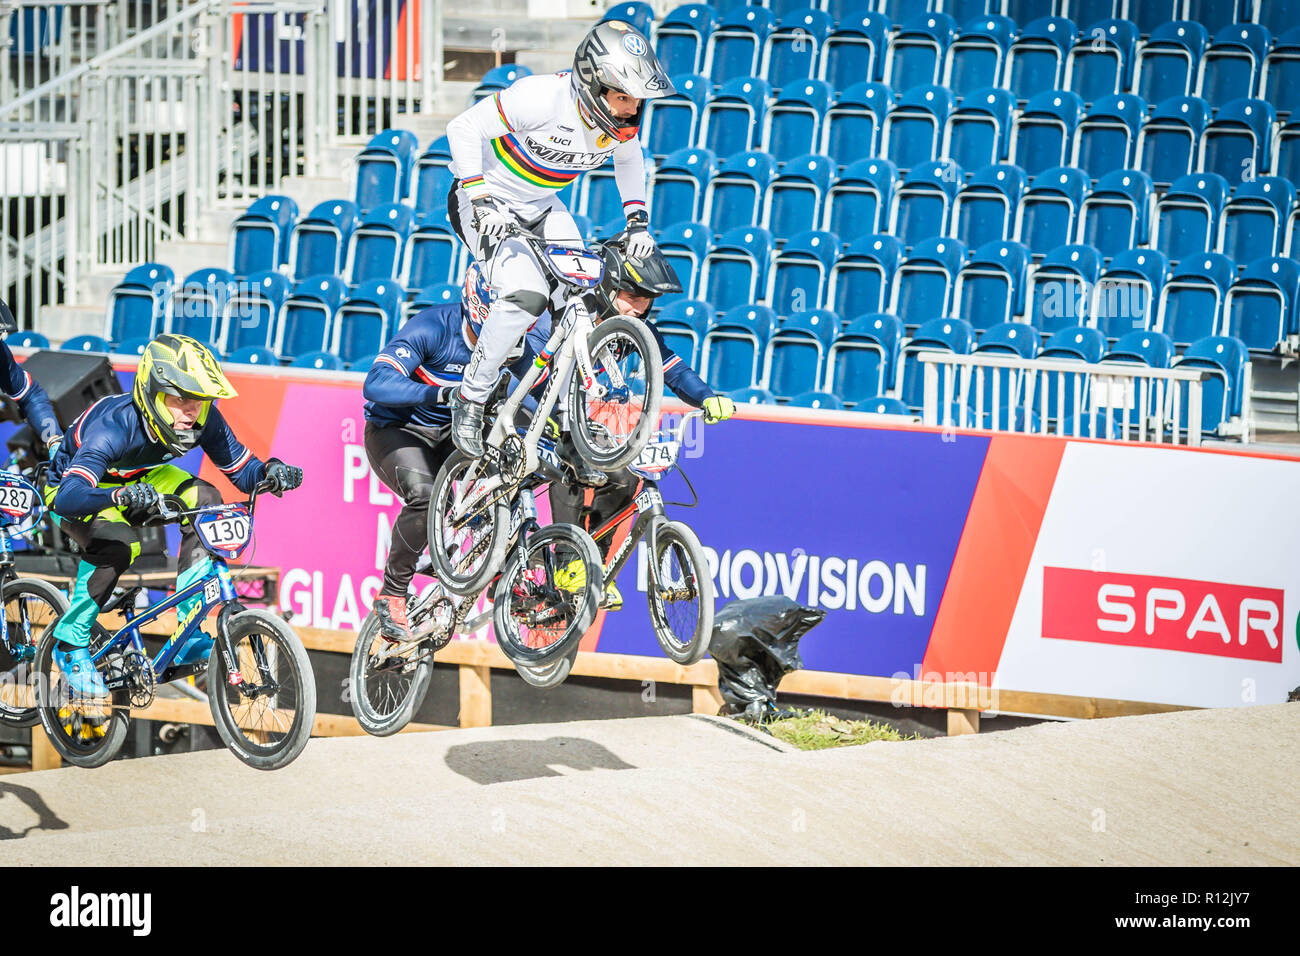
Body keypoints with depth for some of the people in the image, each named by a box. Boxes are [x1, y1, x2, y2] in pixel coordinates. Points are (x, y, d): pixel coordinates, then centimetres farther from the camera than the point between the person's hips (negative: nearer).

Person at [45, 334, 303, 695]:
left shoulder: (203, 420, -24)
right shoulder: (114, 426, -39)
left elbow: (243, 472, -16)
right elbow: (68, 499, -51)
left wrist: (270, 472, -40)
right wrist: (123, 496, -69)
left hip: (136, 481, 5)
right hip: (80, 489, -5)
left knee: (204, 501, -22)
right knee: (118, 545, -36)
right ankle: (71, 643, -14)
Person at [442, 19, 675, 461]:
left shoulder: (624, 119, -12)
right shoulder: (542, 98, -33)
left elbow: (628, 160, 13)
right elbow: (464, 128, -27)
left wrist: (637, 219, 3)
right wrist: (481, 200, -32)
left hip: (542, 208, 7)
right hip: (489, 205, -7)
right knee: (528, 295, -27)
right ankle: (470, 397, -9)